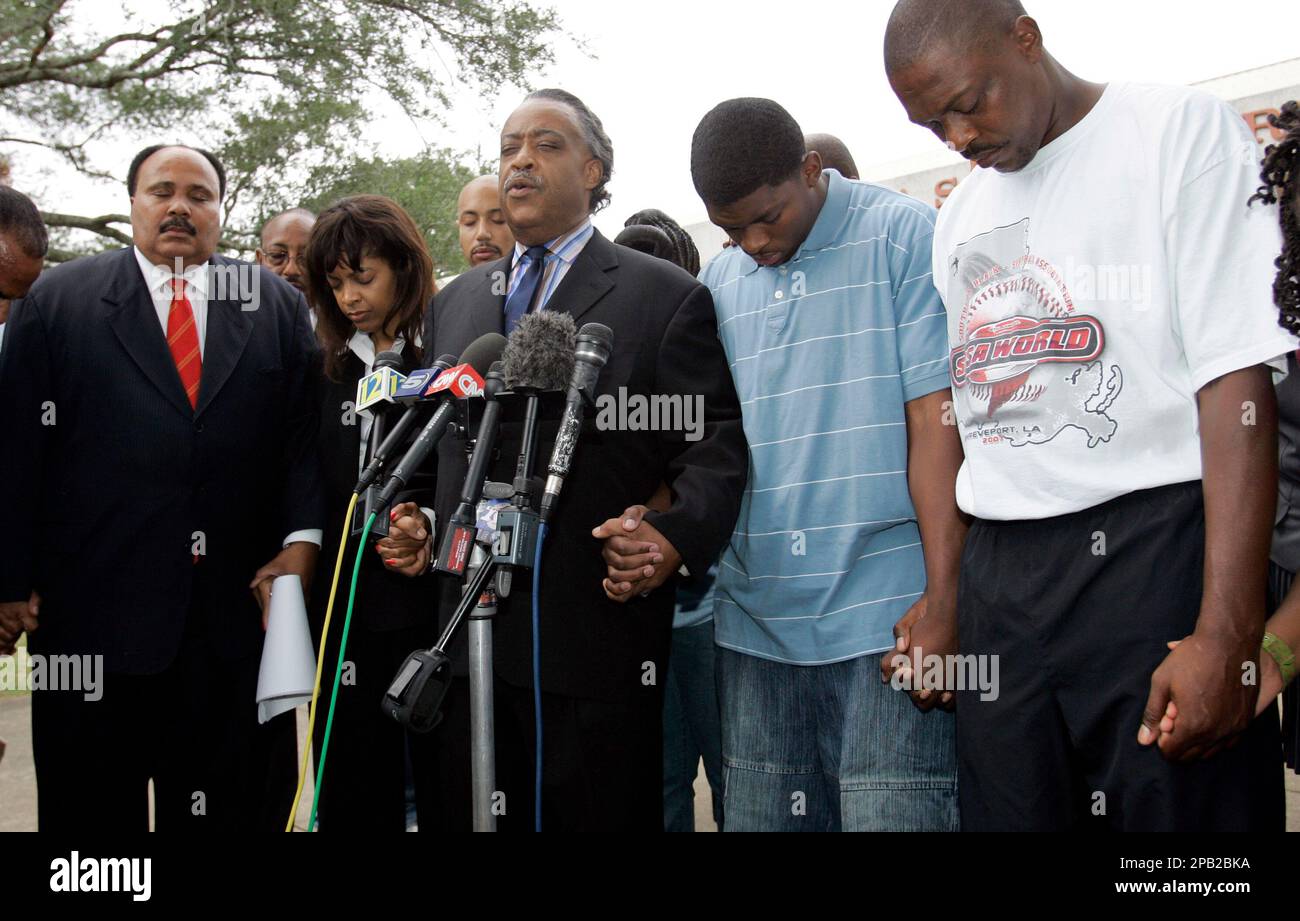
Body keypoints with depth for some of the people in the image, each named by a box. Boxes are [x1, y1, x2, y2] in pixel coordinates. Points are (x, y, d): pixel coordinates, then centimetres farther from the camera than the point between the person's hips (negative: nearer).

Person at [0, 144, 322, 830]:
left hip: (237, 607, 1)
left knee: (228, 805, 9)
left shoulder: (277, 304, 10)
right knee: (92, 807, 9)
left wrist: (301, 540, -8)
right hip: (93, 613, -1)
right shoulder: (55, 299, 6)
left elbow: (305, 432, 5)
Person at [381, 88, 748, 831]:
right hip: (471, 627, 5)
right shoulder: (455, 302, 18)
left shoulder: (666, 295, 2)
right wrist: (414, 520, 5)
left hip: (598, 626, -4)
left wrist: (679, 536, -20)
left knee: (606, 814, 3)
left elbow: (715, 440, -4)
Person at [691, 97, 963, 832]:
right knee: (760, 818, 10)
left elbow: (938, 420, -8)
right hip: (757, 625, 5)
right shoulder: (718, 285, 13)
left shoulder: (907, 237, -2)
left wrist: (942, 599, -13)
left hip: (888, 621, -5)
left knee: (893, 813, -5)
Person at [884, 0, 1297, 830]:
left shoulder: (1183, 130, -1)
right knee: (1008, 812, 7)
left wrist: (1225, 633, -17)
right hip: (999, 576, 6)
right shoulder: (959, 216, 17)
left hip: (1152, 548, -5)